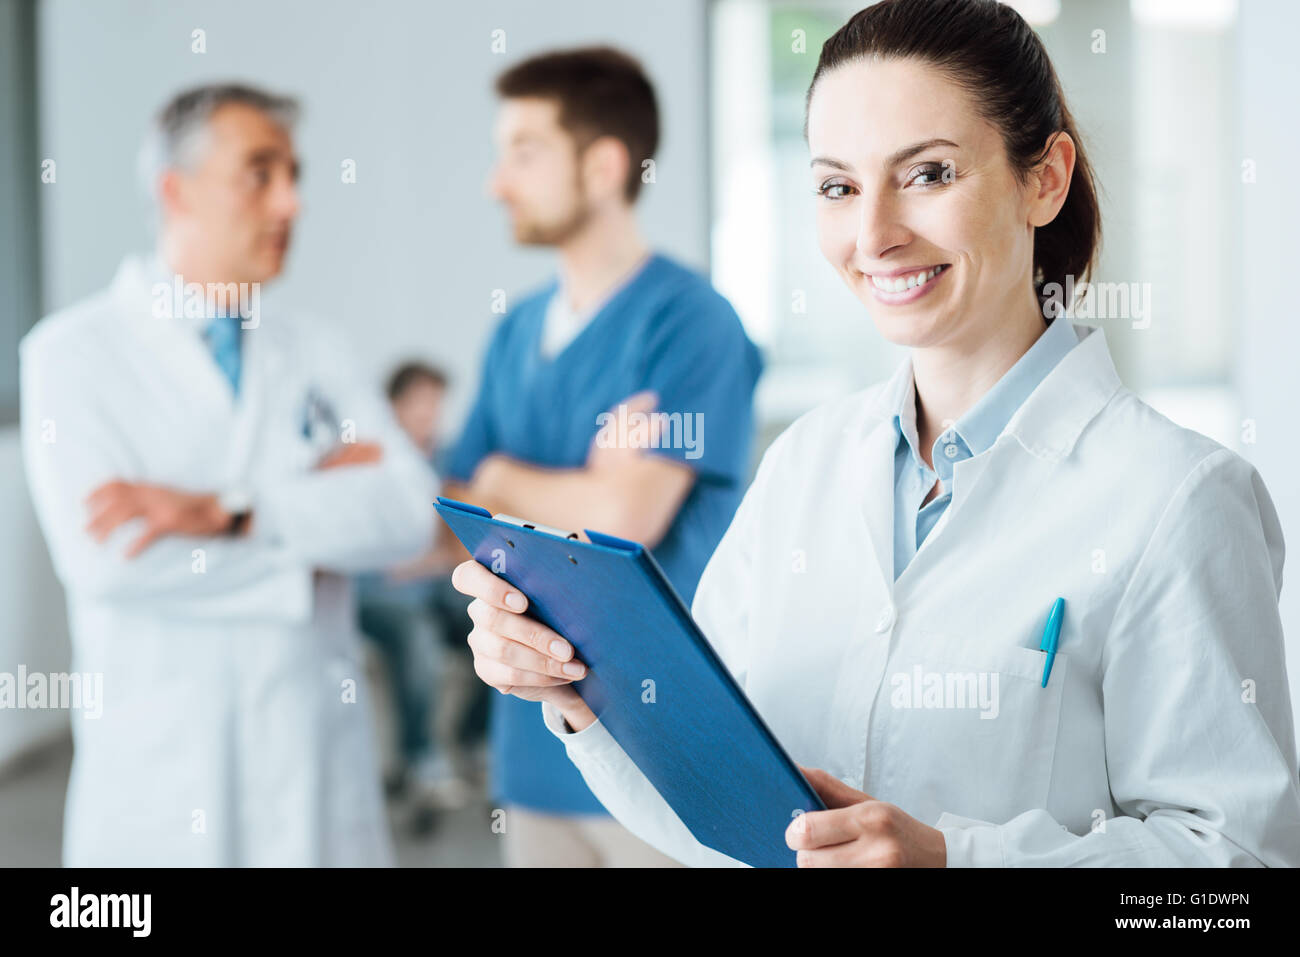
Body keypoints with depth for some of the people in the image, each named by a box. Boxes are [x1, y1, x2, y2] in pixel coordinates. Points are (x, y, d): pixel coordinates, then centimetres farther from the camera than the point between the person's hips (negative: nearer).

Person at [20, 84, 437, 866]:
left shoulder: (316, 351, 10)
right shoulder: (75, 353, -2)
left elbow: (408, 512, -6)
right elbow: (107, 558, -17)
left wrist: (231, 511, -19)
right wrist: (316, 511, -8)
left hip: (319, 765, 3)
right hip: (159, 770, -3)